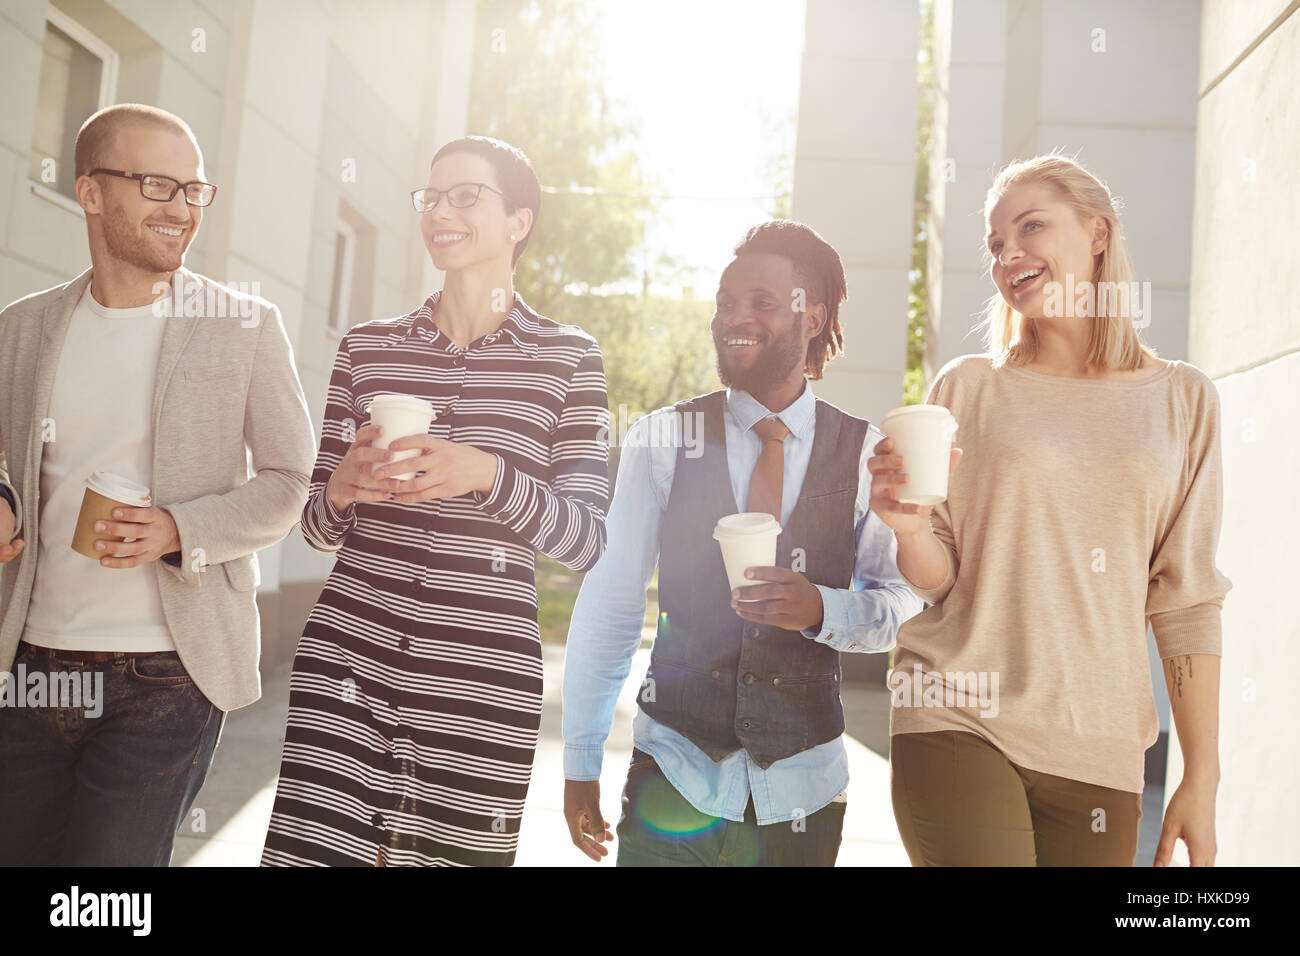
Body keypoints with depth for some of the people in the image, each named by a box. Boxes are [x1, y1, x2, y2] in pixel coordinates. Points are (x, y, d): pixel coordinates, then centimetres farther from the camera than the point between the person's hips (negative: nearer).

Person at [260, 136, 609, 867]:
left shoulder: (569, 356, 1)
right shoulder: (368, 348, 9)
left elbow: (590, 540, -4)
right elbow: (319, 528, 14)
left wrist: (488, 475, -20)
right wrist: (340, 489, -9)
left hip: (484, 677, -1)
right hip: (346, 658, 2)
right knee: (312, 848, -5)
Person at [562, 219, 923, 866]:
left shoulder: (867, 454, -2)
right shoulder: (661, 441, -4)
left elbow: (902, 604, 0)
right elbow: (609, 603, -1)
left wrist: (823, 609, -22)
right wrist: (581, 761, 1)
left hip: (803, 789, 1)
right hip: (674, 776, -1)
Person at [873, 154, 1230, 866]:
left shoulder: (1182, 398, 6)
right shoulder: (966, 387, 3)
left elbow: (1186, 599, 5)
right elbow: (936, 577, 4)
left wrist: (1201, 779, 3)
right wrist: (909, 526, -18)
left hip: (1097, 748, 2)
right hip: (958, 725, -1)